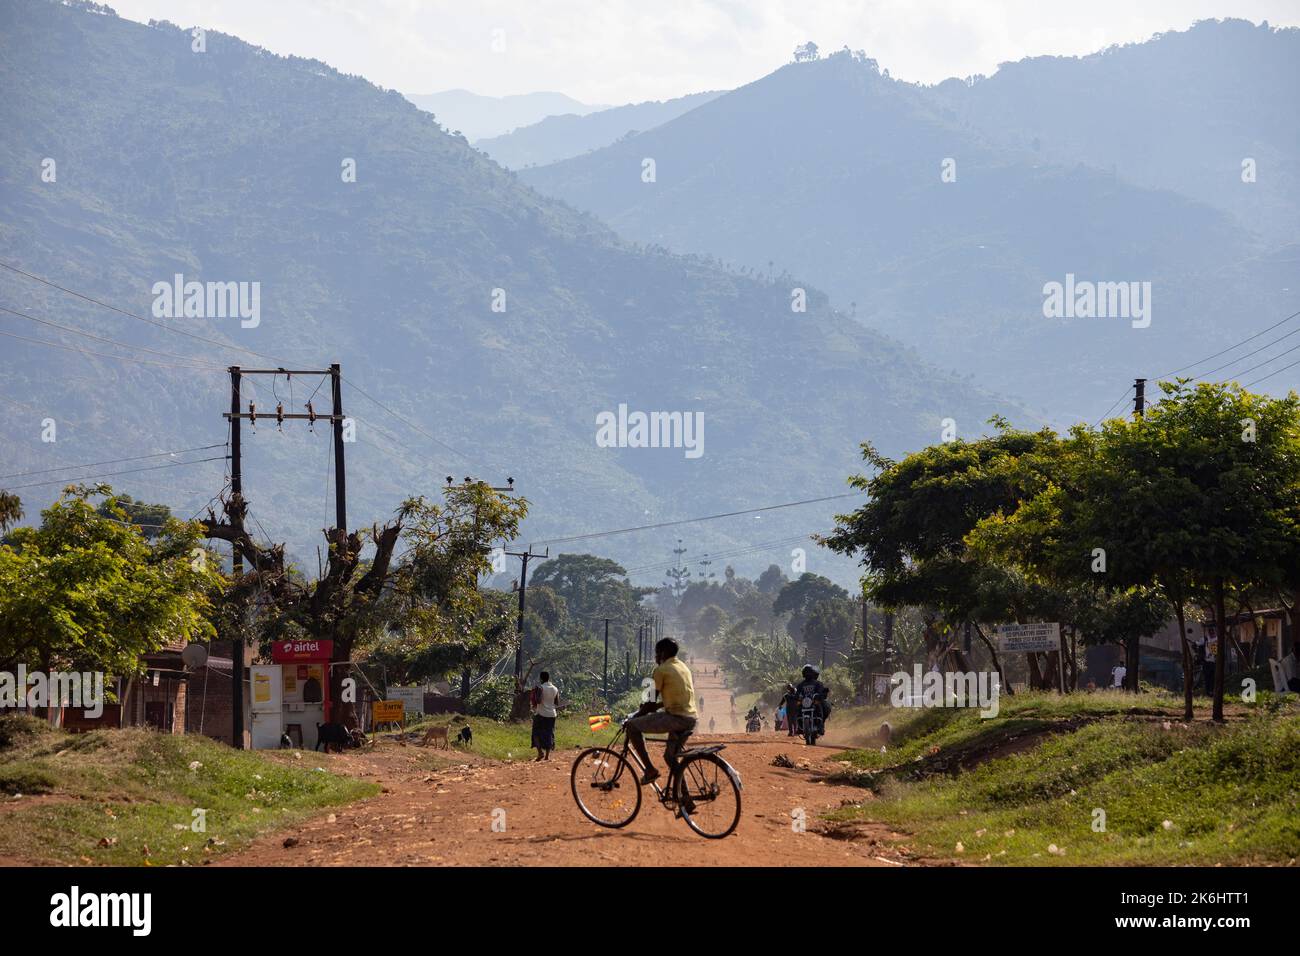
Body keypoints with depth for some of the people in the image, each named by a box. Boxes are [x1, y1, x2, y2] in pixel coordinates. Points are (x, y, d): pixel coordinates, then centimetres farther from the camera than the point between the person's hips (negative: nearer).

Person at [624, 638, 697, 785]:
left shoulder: (661, 670, -5)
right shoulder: (684, 667, 20)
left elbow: (651, 703, -5)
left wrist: (631, 719, 7)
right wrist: (652, 707, 36)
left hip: (675, 717, -8)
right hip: (691, 719, 8)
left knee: (632, 726, 0)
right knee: (670, 756, 25)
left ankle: (650, 770, -3)